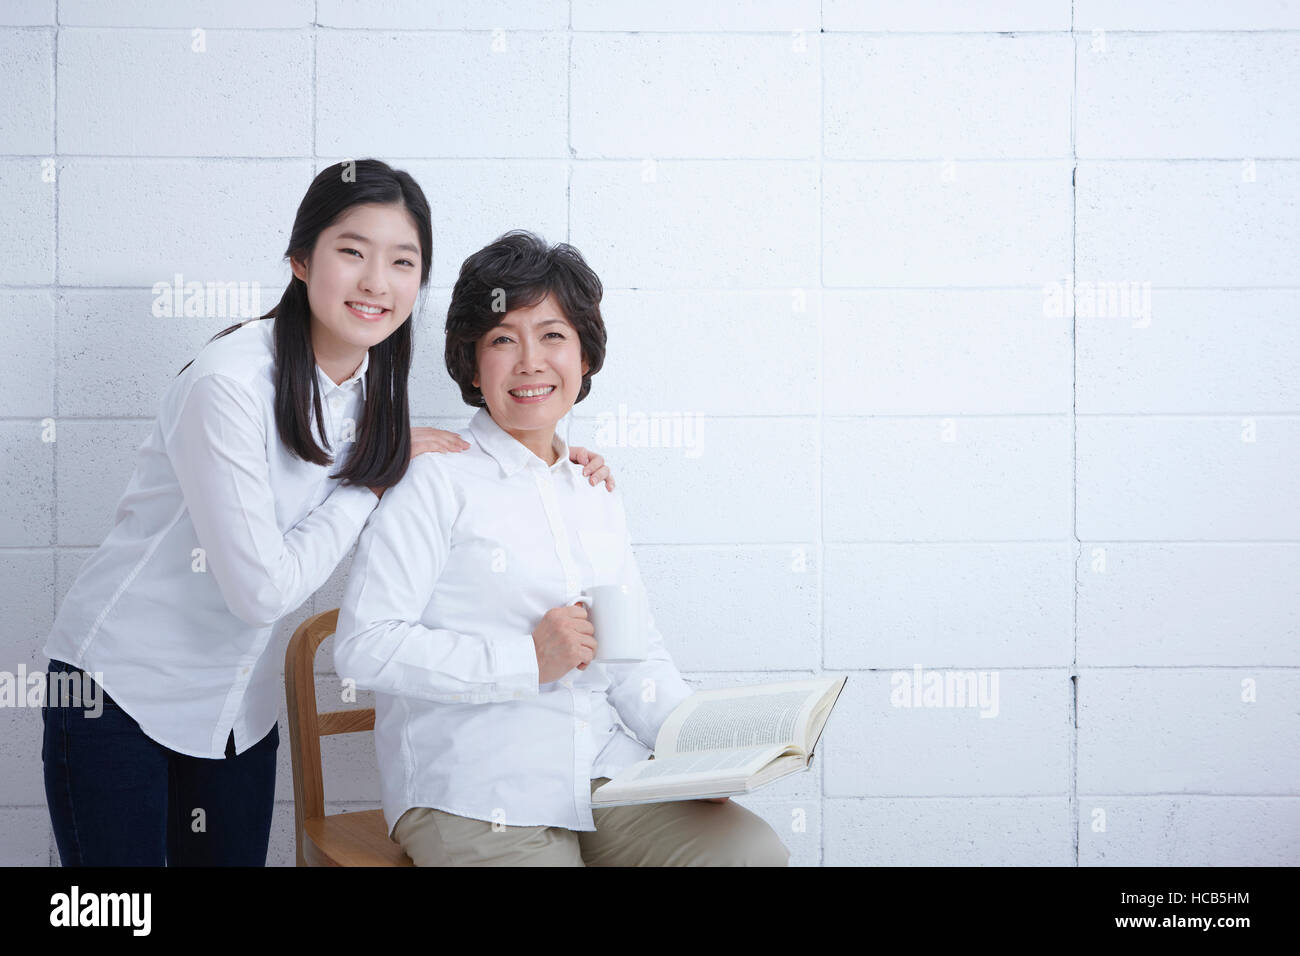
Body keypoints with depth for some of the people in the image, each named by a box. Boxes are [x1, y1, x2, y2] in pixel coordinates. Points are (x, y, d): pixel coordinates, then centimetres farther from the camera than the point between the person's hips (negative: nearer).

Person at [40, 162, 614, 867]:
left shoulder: (371, 381, -1)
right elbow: (262, 589, -25)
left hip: (238, 705, 7)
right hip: (119, 690, -6)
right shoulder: (229, 383, -24)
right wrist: (371, 483, -15)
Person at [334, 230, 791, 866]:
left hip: (606, 782, 6)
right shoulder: (436, 483, -3)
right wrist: (526, 659, -15)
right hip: (474, 800, -5)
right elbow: (364, 646, -12)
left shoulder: (597, 497, 19)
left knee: (756, 853, -15)